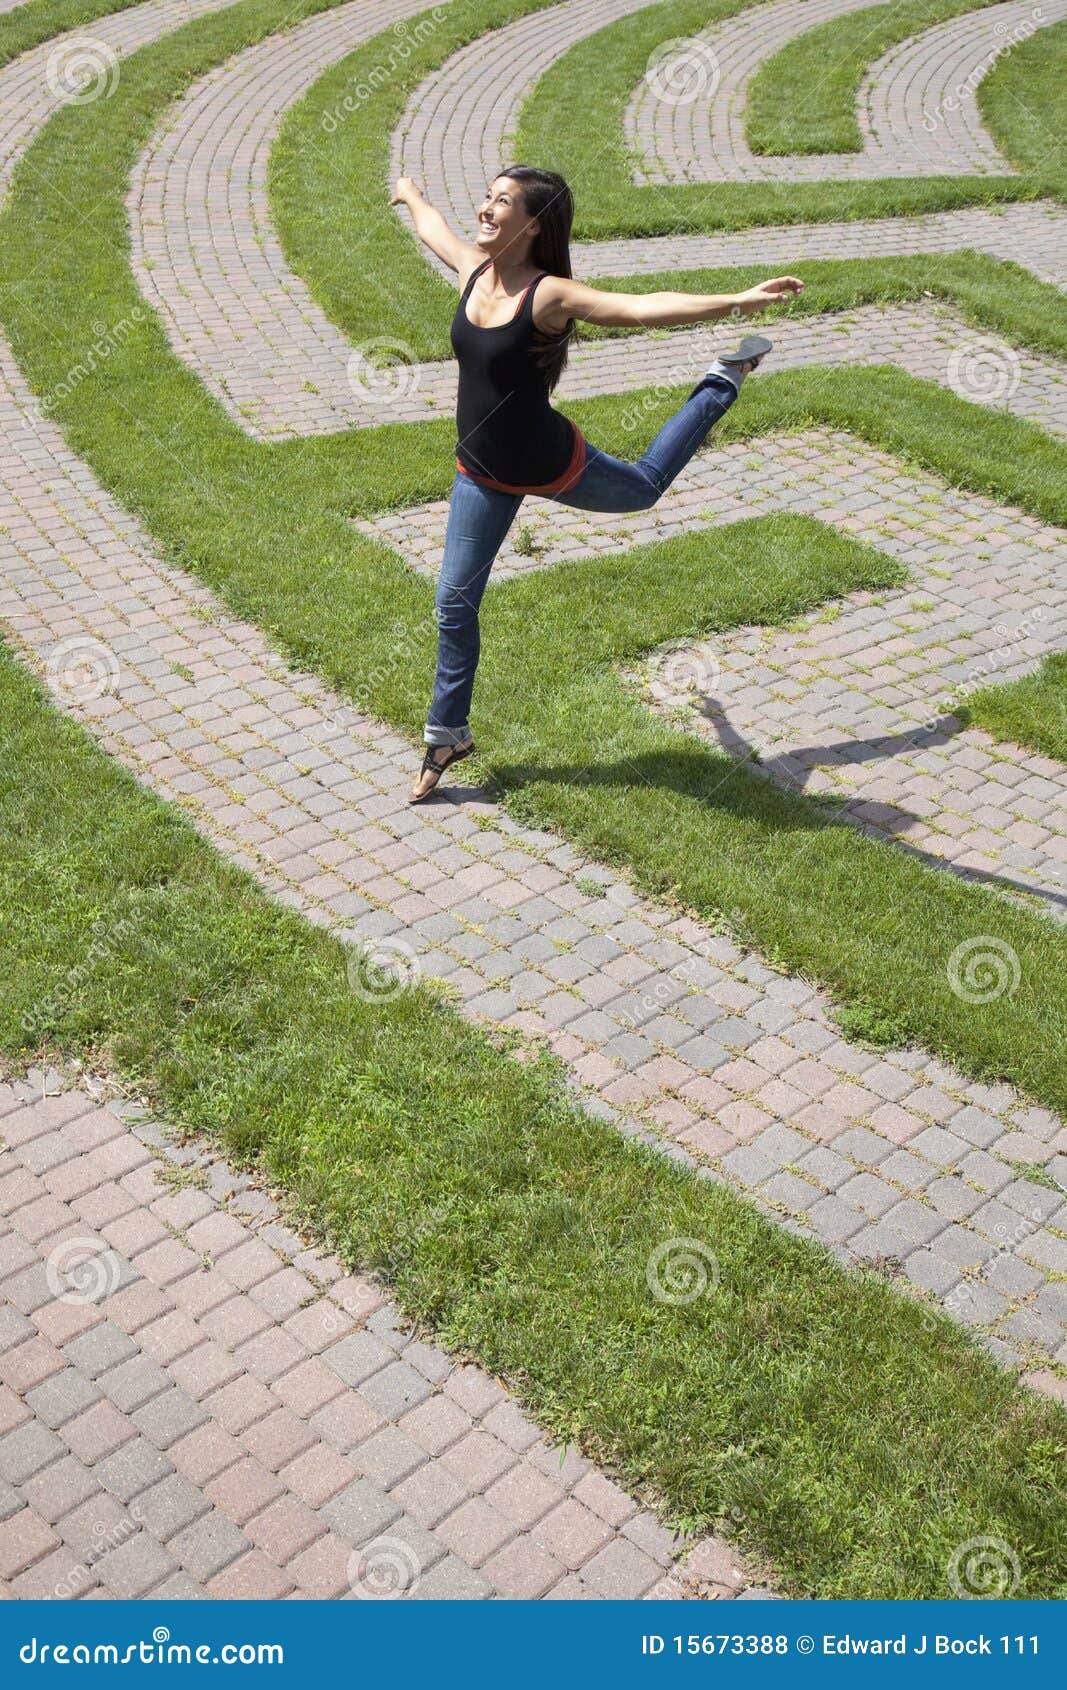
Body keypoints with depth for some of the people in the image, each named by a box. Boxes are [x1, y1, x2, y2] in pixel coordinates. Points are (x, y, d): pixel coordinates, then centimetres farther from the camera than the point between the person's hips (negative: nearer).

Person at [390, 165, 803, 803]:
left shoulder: (550, 295, -25)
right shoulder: (473, 269, -8)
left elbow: (642, 307, -36)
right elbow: (433, 227, 16)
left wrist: (739, 301, -47)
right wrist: (412, 195, 37)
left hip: (551, 466, -5)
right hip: (483, 477, 5)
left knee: (645, 487, 25)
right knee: (454, 605, 8)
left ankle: (726, 380, 43)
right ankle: (448, 734, 27)